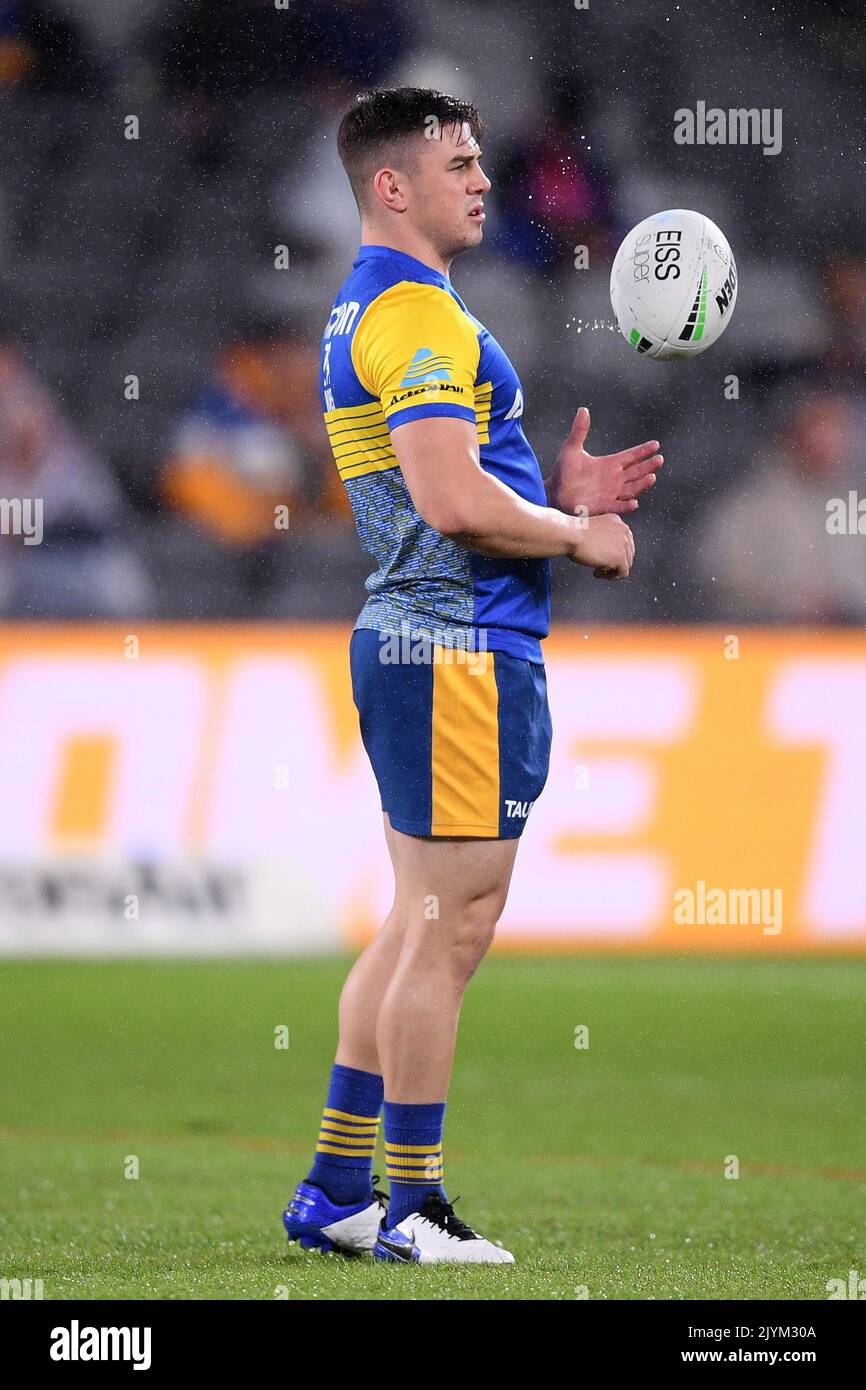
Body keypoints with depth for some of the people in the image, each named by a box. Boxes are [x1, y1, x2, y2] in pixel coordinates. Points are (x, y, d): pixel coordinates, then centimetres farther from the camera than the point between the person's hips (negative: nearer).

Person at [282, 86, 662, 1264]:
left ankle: (335, 1189, 17)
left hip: (414, 636, 11)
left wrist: (556, 493, 14)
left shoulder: (370, 310, 19)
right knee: (451, 929, -6)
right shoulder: (419, 314, -15)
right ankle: (413, 1210, -1)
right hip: (459, 648, -11)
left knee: (420, 926, 14)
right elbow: (454, 502, -25)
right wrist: (580, 535, -10)